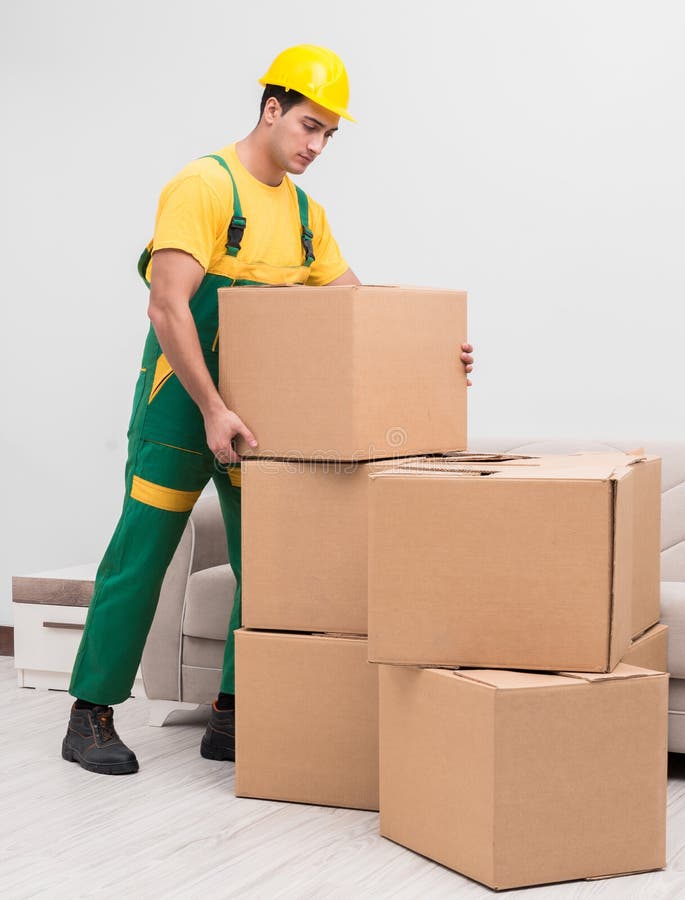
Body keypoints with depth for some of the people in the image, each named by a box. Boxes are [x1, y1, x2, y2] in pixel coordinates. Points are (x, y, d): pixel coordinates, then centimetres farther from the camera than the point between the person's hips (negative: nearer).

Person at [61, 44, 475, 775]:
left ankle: (232, 720, 15)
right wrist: (212, 410, -27)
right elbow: (168, 308, -22)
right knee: (138, 561, -1)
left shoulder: (304, 211, 11)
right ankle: (90, 718, 10)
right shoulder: (204, 186, -13)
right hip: (182, 404, -7)